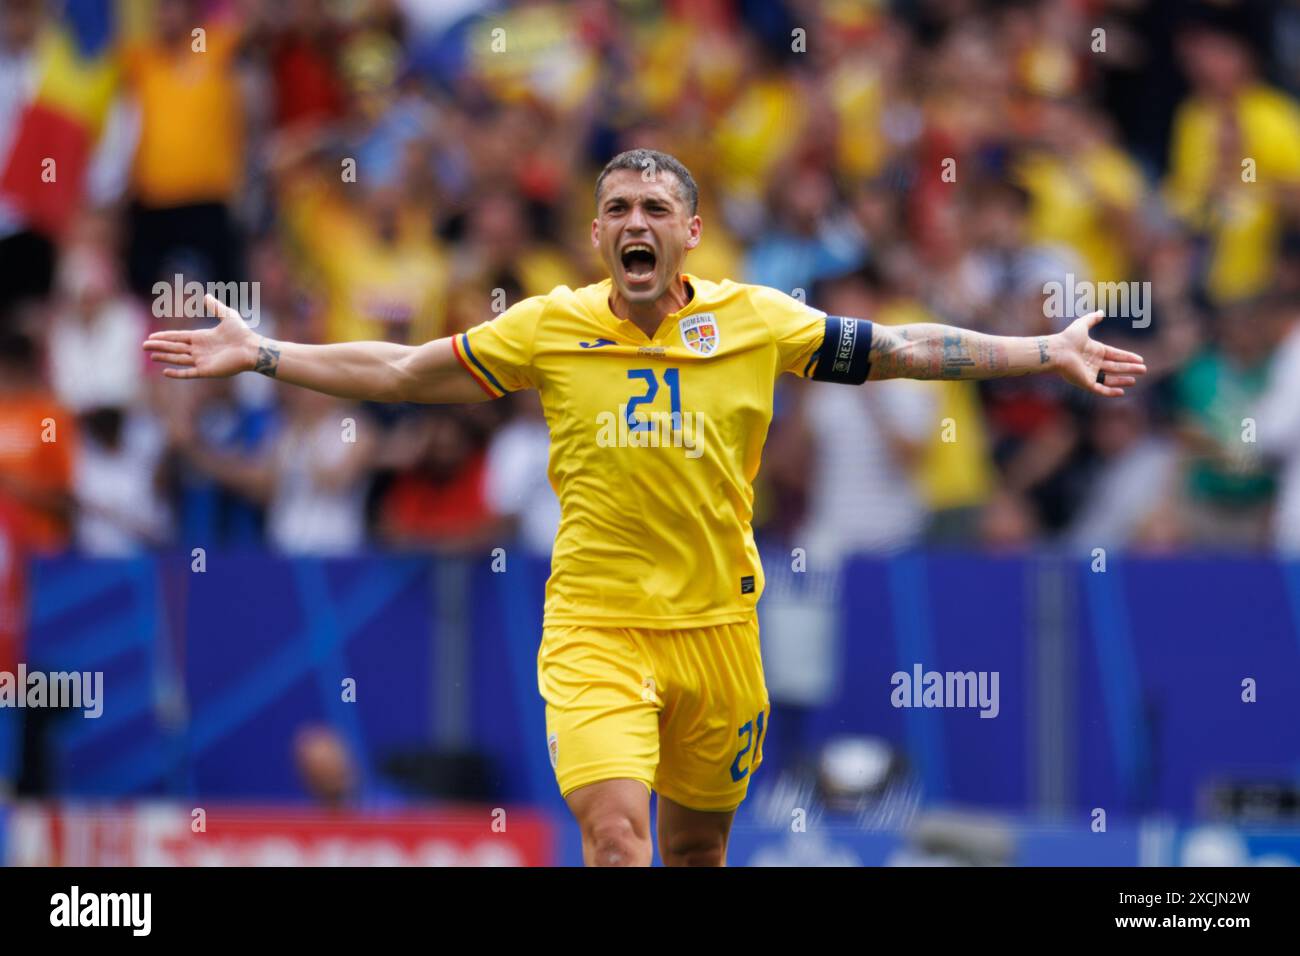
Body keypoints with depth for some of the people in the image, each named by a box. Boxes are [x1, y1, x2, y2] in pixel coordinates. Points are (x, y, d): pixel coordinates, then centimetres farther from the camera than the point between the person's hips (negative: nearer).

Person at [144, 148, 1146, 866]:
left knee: (697, 848, 13)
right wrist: (257, 354, 5)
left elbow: (897, 349, 8)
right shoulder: (549, 328, -1)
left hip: (716, 623, 2)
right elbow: (400, 371, 8)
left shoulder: (757, 320, 0)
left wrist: (1051, 353, 5)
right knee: (614, 838, -18)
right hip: (596, 627, -2)